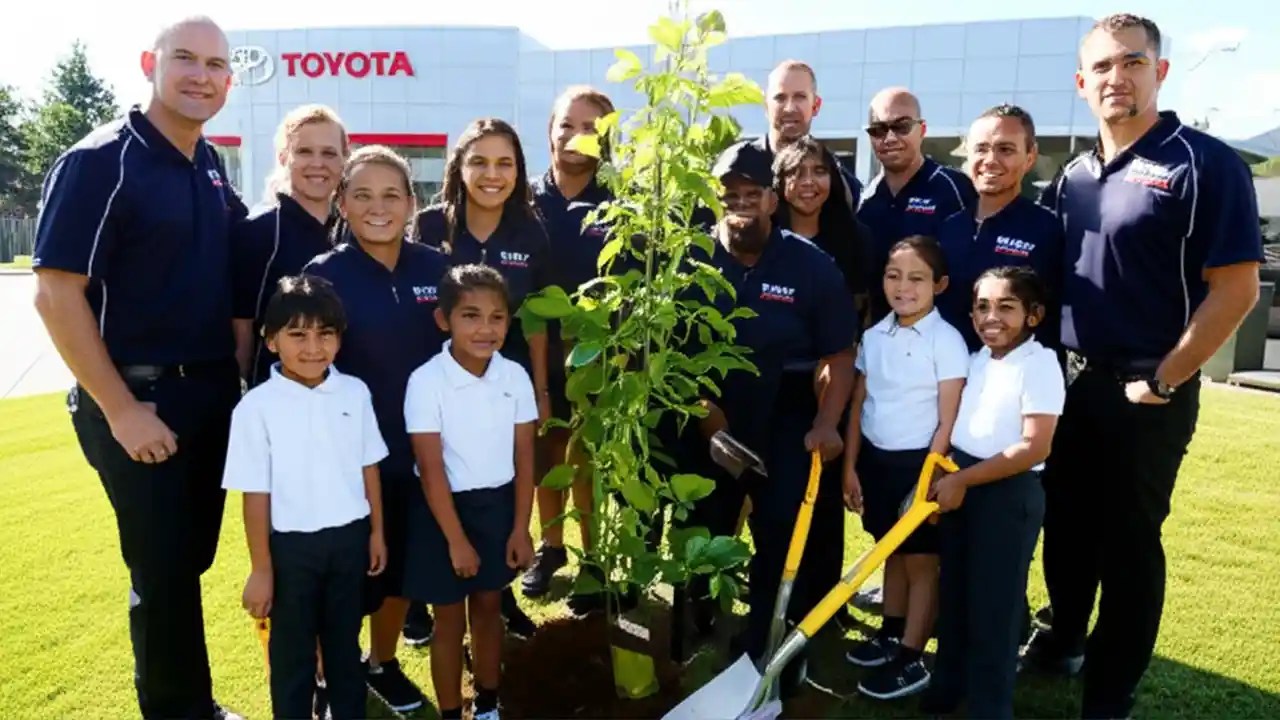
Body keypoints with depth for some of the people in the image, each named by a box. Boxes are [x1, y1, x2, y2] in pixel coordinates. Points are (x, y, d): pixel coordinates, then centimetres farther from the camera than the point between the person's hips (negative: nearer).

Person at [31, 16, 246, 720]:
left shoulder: (209, 164, 9)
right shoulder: (99, 160, -12)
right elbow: (55, 293, -15)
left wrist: (241, 372, 9)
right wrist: (120, 410, -16)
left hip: (214, 394, 6)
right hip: (140, 399, -6)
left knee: (192, 557, 17)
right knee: (162, 569, 5)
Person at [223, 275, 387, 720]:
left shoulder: (356, 393, -4)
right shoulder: (256, 407, -14)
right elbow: (256, 494, -11)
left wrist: (377, 531, 8)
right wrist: (261, 568, -8)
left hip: (349, 537, 3)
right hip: (291, 545, -3)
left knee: (345, 642, 20)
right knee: (292, 652, 14)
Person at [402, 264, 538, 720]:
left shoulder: (515, 377, -7)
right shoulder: (426, 382, -19)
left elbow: (524, 459, -2)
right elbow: (432, 470, -16)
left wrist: (521, 529, -2)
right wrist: (456, 539, -14)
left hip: (499, 505, 4)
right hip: (446, 507, -3)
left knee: (488, 608, 18)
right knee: (450, 619, 11)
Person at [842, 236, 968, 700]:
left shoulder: (947, 340, -13)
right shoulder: (874, 335, 3)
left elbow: (948, 420, -13)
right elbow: (859, 404, 8)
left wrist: (928, 479, -15)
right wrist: (849, 466, 8)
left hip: (918, 462, -5)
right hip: (875, 458, 5)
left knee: (921, 560, 7)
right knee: (891, 552, 19)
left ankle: (911, 660, 17)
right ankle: (890, 635, 35)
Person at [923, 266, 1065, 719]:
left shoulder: (1040, 364, -14)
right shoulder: (976, 360, 8)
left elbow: (1034, 448, -21)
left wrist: (961, 479, -18)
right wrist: (943, 478, 2)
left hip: (1008, 494, -7)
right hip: (957, 487, 7)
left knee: (993, 607, 4)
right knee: (954, 595, 18)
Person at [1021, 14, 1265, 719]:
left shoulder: (1204, 164, -10)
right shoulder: (1071, 177, 8)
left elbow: (1235, 289, -14)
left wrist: (1160, 382, -13)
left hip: (1147, 392, -5)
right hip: (1068, 381, 6)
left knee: (1129, 541, 6)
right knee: (1065, 524, 17)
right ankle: (1063, 639, 39)